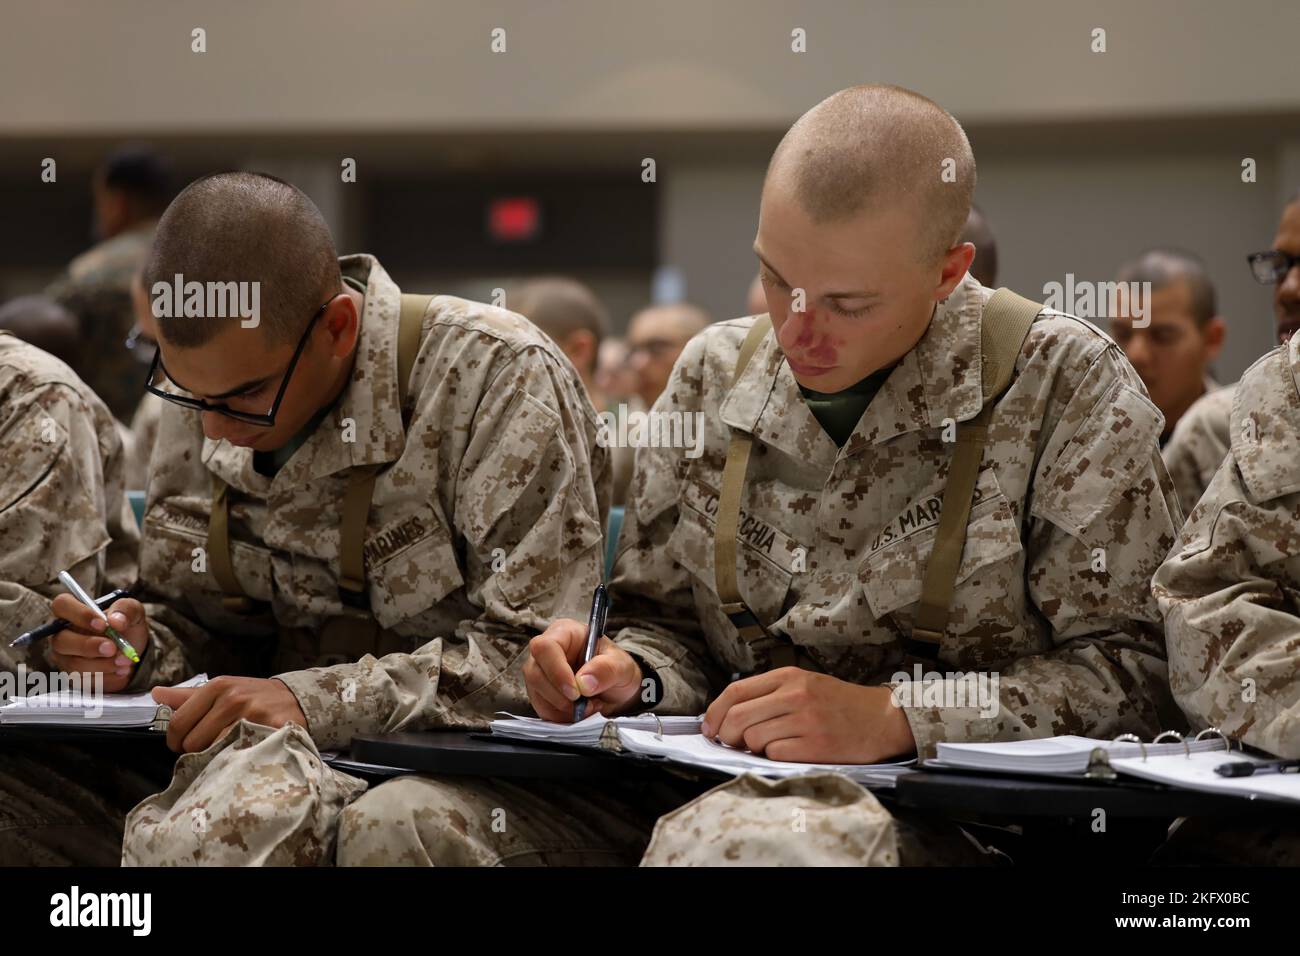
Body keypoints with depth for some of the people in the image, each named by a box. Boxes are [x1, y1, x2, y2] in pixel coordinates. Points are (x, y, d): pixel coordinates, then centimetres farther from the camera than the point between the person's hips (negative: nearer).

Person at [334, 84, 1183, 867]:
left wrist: (890, 717, -19)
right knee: (399, 822, -18)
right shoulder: (715, 375, 11)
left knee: (733, 841, -40)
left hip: (957, 817, -5)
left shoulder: (1063, 383, -5)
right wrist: (627, 678, -4)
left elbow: (1136, 670, -9)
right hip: (728, 782, 5)